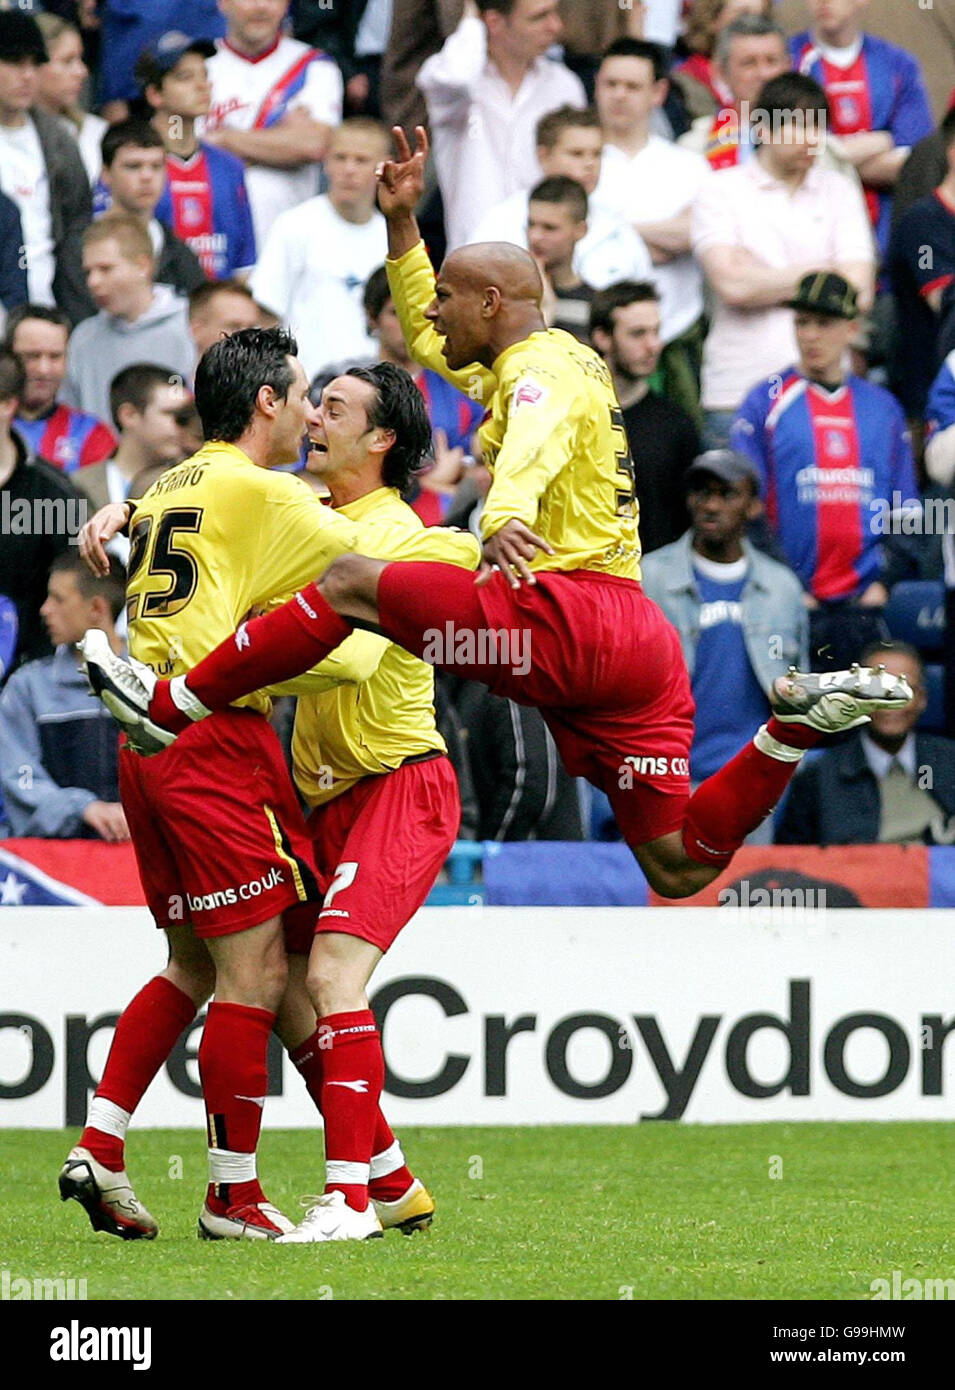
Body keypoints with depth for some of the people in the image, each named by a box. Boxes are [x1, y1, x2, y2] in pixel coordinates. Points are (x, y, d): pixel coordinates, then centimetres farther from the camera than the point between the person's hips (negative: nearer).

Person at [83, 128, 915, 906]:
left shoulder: (541, 368, -1)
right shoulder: (563, 362, 28)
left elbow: (535, 445, -27)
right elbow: (428, 338, 45)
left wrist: (505, 514, -48)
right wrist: (401, 223, 37)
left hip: (567, 617, -10)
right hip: (646, 641, 10)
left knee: (351, 581, -7)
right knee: (680, 867, 7)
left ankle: (171, 710, -8)